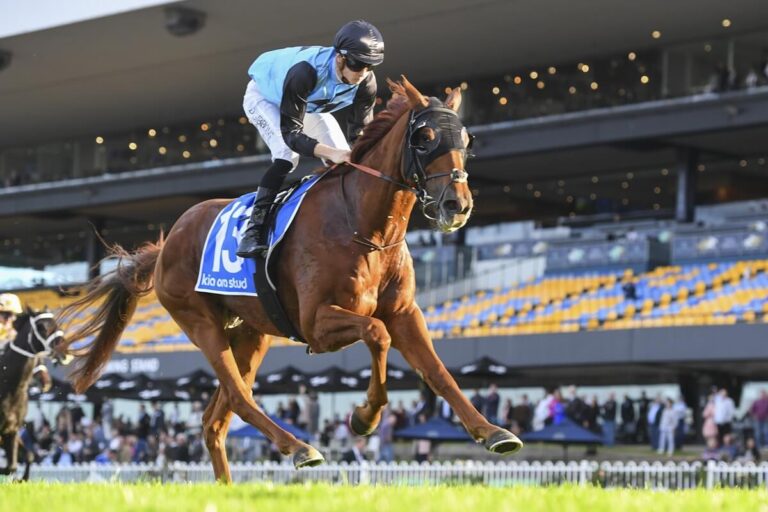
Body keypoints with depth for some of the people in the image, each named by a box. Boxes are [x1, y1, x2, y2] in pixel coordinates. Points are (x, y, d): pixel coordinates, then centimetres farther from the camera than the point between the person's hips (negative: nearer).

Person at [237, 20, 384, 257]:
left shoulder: (366, 82, -28)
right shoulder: (304, 73, -46)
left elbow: (360, 131, -19)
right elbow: (291, 132, -44)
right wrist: (330, 153, -58)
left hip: (310, 106, 6)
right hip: (264, 97, -6)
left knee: (344, 163, -6)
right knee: (287, 155, -29)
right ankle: (254, 230, -28)